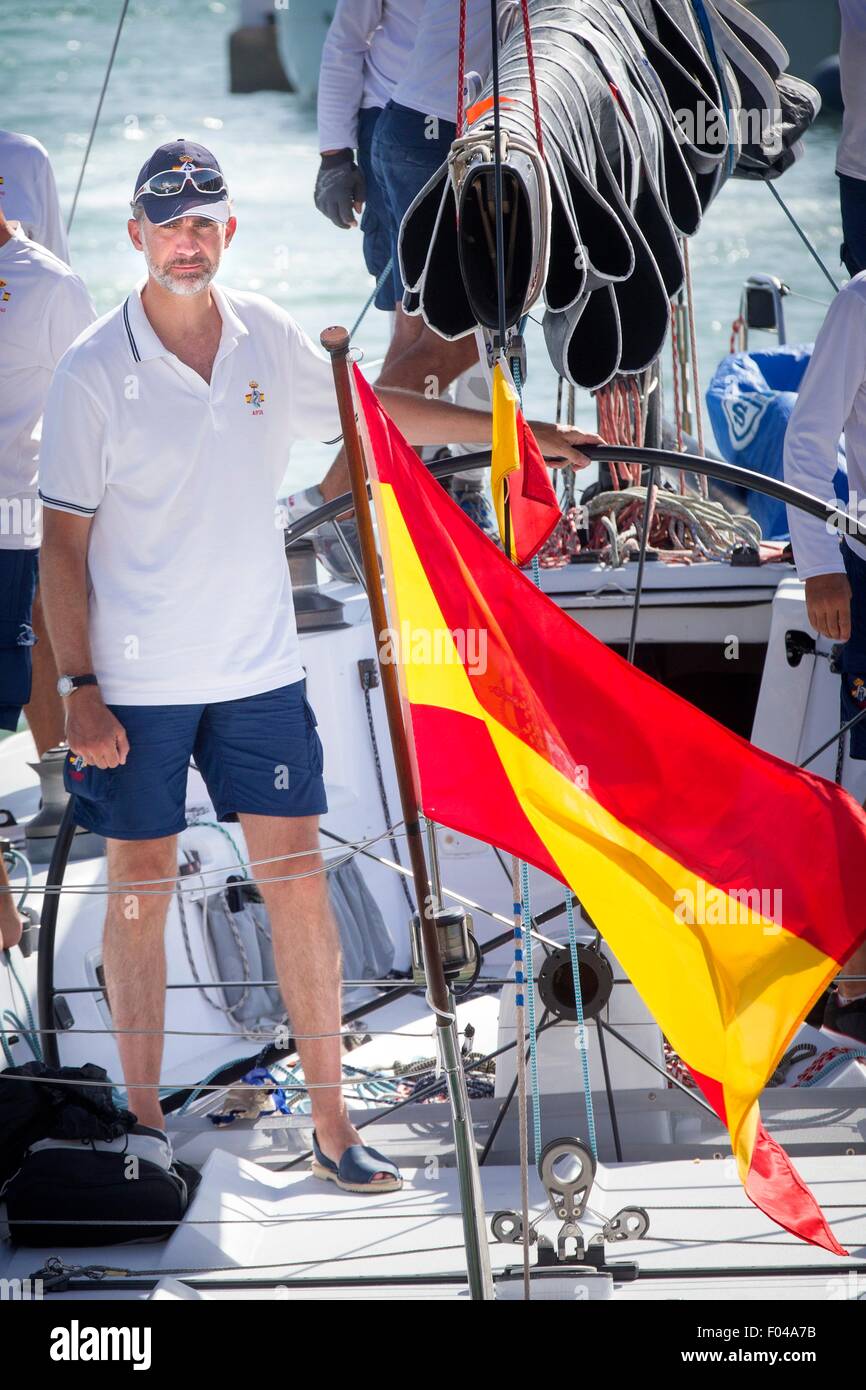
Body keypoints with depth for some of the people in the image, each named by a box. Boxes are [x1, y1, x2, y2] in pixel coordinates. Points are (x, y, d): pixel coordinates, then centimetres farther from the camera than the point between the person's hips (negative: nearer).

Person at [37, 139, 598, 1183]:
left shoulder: (266, 339, 3)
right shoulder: (94, 373, -9)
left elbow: (370, 409, 21)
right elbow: (63, 543, -6)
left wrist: (515, 432, 24)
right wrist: (80, 690, -12)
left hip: (259, 668, 3)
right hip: (137, 684, -3)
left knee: (297, 879, 1)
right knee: (139, 890, 3)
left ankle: (330, 1121, 8)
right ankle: (141, 1118, 15)